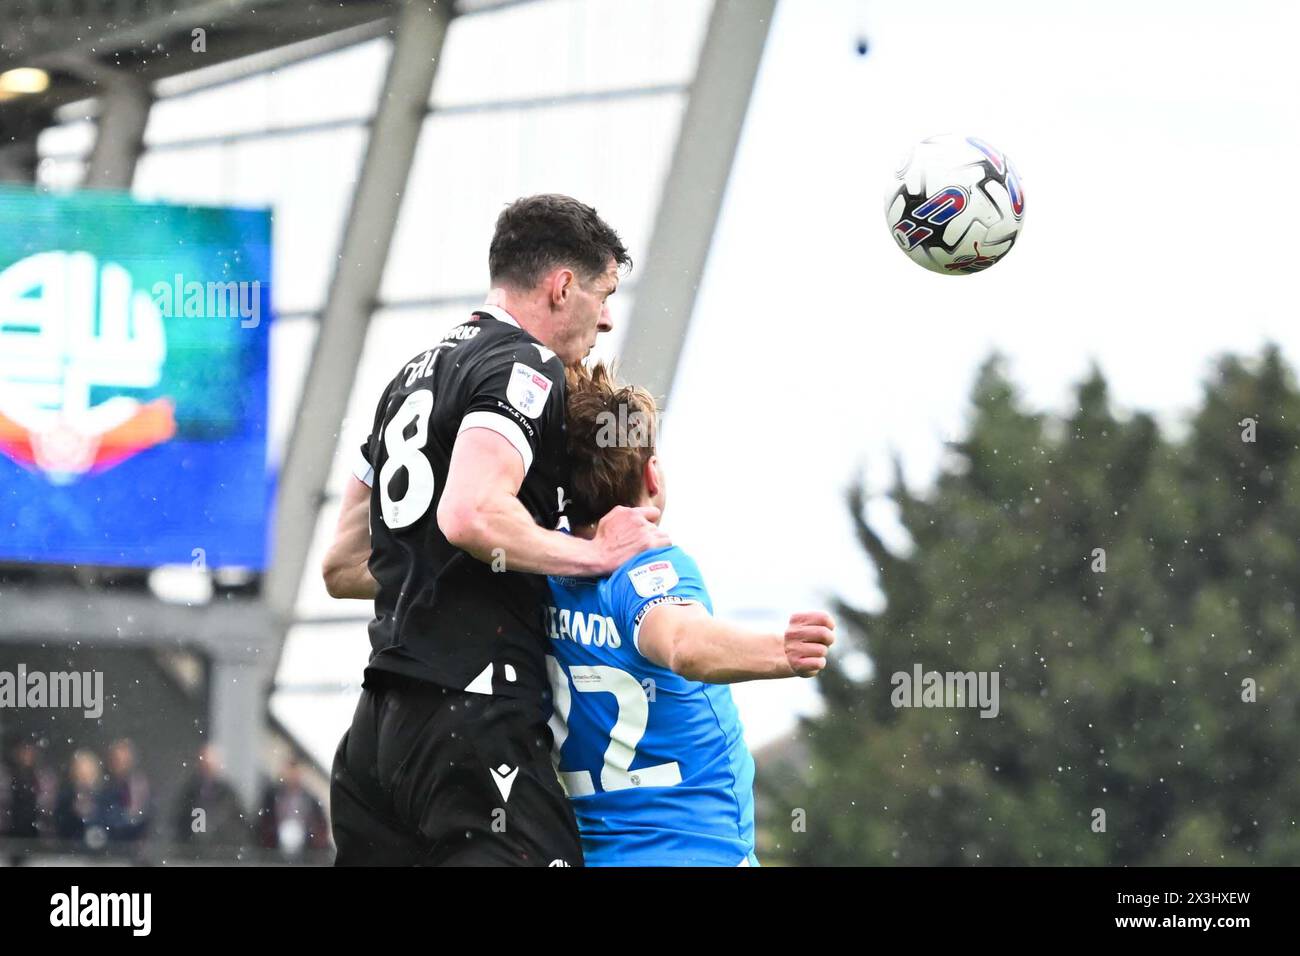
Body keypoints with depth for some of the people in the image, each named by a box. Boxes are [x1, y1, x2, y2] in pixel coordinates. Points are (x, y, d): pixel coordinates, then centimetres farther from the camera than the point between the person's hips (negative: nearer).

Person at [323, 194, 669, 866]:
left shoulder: (413, 375, 24)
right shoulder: (525, 369, -5)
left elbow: (343, 568, 26)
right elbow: (470, 515, -24)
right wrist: (597, 554, -11)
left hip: (378, 726, 9)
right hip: (473, 712, -9)